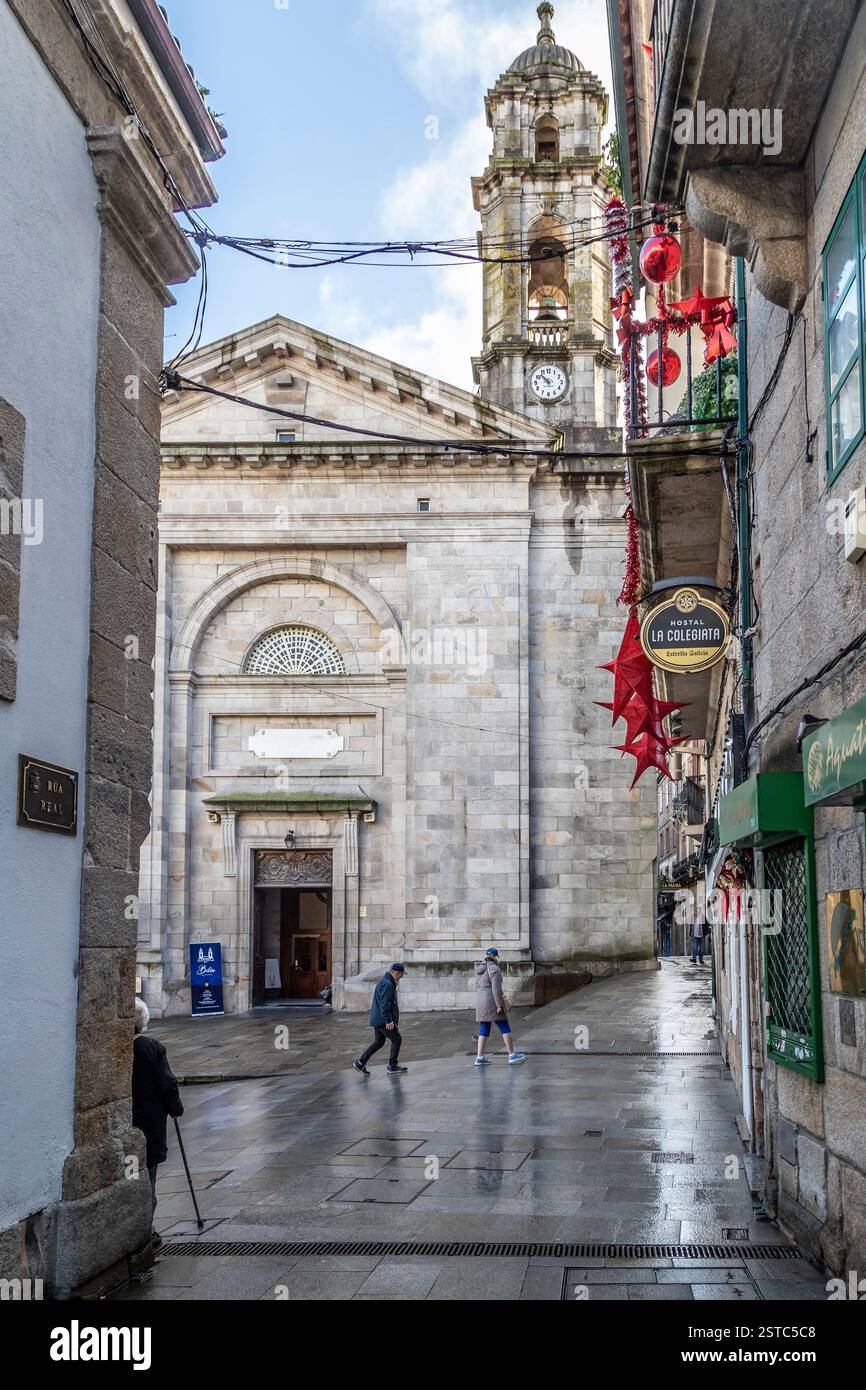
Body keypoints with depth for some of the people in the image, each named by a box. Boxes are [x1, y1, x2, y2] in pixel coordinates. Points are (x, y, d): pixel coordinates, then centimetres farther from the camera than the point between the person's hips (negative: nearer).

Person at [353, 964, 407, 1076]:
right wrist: (389, 1021, -25)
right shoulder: (388, 985, -19)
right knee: (397, 1040, 1)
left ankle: (360, 1063, 12)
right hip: (383, 1020, -10)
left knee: (378, 1042, 15)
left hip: (377, 1019, 10)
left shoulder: (383, 982, 16)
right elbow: (385, 1004, -25)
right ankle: (392, 1066, 8)